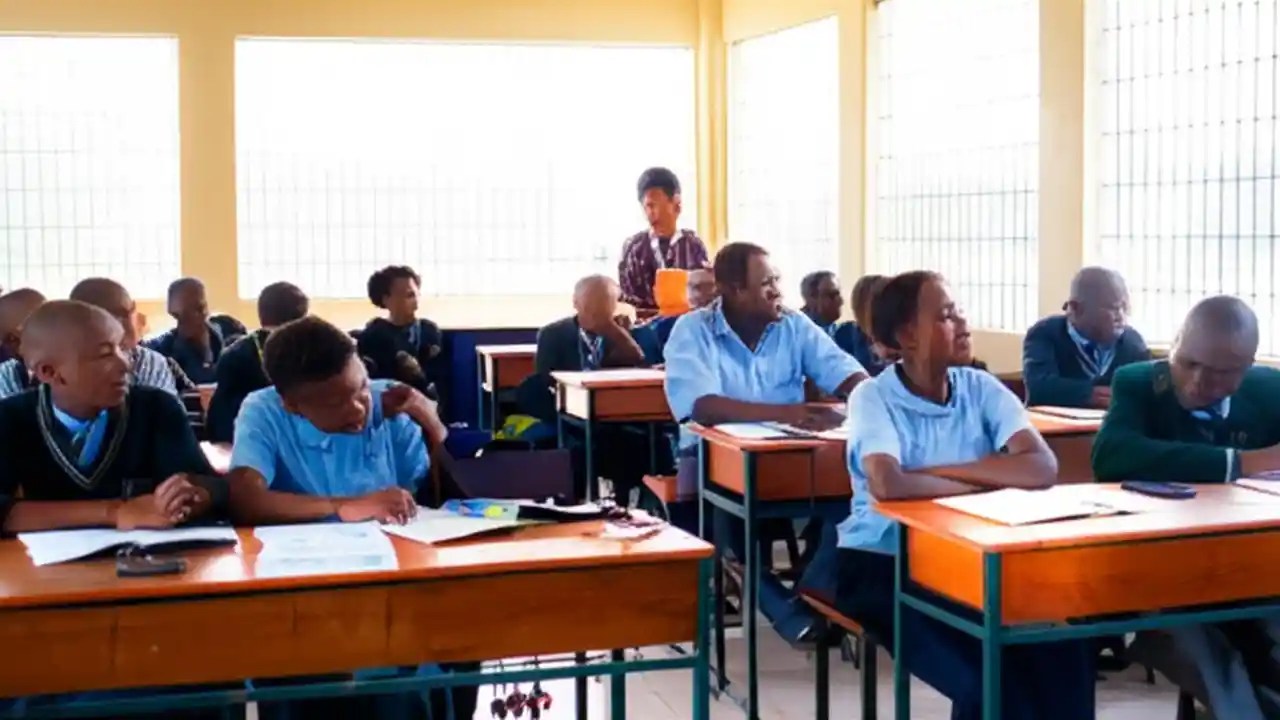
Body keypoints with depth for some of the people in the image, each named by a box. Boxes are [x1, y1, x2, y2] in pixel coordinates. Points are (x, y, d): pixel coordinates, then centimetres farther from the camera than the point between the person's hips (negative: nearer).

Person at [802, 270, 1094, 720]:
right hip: (884, 561, -4)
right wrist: (987, 481, -16)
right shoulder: (873, 397, -10)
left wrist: (936, 470, -18)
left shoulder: (980, 388, 2)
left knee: (1059, 649, -20)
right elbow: (887, 485, -29)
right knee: (982, 673, -24)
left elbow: (1042, 468, -12)